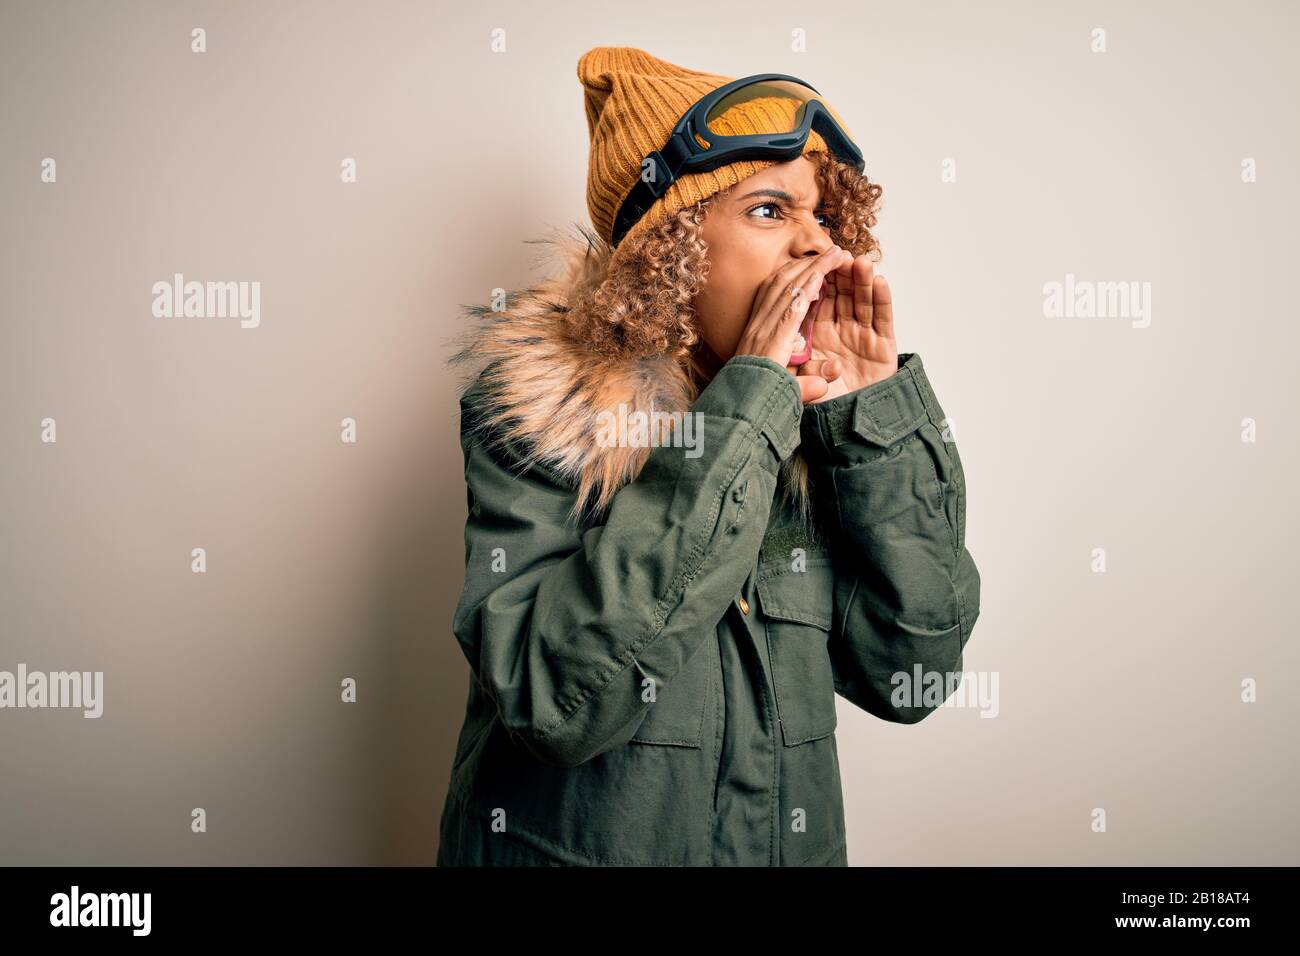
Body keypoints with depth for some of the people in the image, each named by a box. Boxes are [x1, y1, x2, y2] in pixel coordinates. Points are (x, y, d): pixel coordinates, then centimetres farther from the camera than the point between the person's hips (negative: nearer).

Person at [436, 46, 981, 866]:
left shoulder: (812, 423, -4)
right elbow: (558, 694, -28)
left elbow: (912, 674, -9)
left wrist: (874, 406, -15)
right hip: (571, 842, -3)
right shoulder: (536, 400, -15)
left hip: (790, 842, 4)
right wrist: (740, 410, -26)